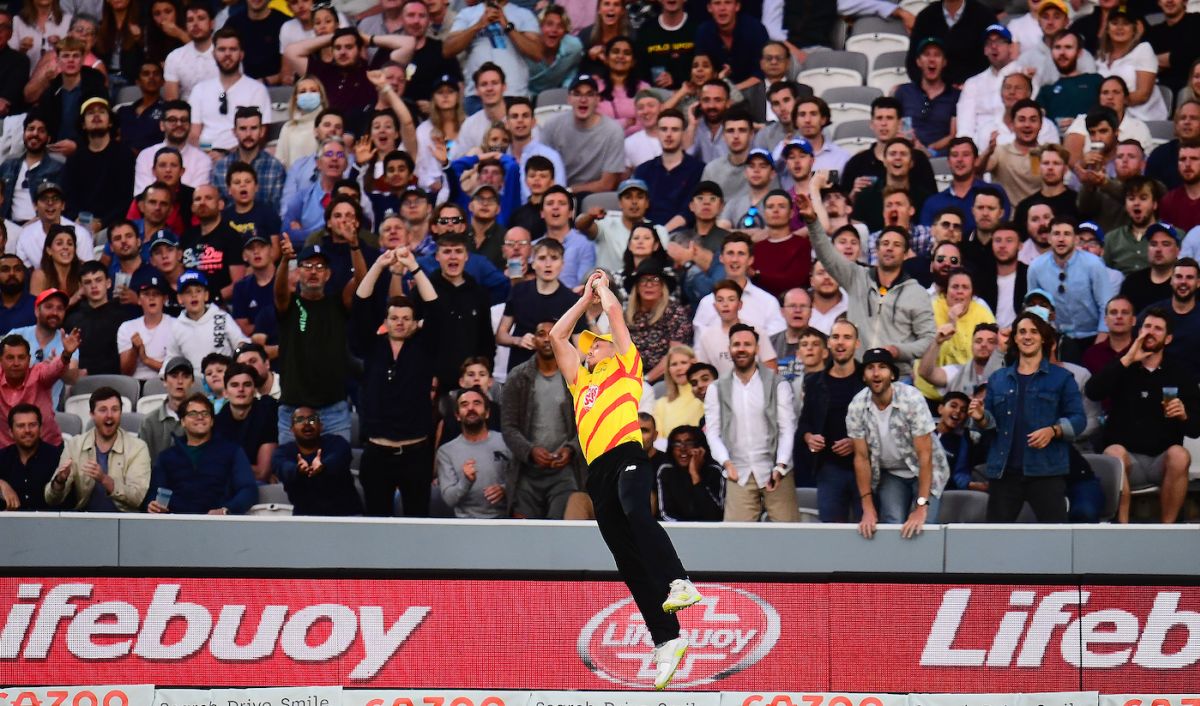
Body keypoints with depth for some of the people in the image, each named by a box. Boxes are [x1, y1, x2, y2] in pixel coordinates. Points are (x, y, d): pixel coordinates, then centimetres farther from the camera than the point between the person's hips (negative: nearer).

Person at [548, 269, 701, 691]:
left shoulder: (625, 367, 16)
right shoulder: (581, 381, 31)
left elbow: (614, 313, 11)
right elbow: (557, 336, 33)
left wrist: (602, 286, 28)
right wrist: (586, 296, 36)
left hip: (627, 455, -6)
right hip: (598, 470, 6)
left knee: (635, 514, -36)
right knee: (627, 560, -3)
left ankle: (679, 584, -47)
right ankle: (666, 640, -7)